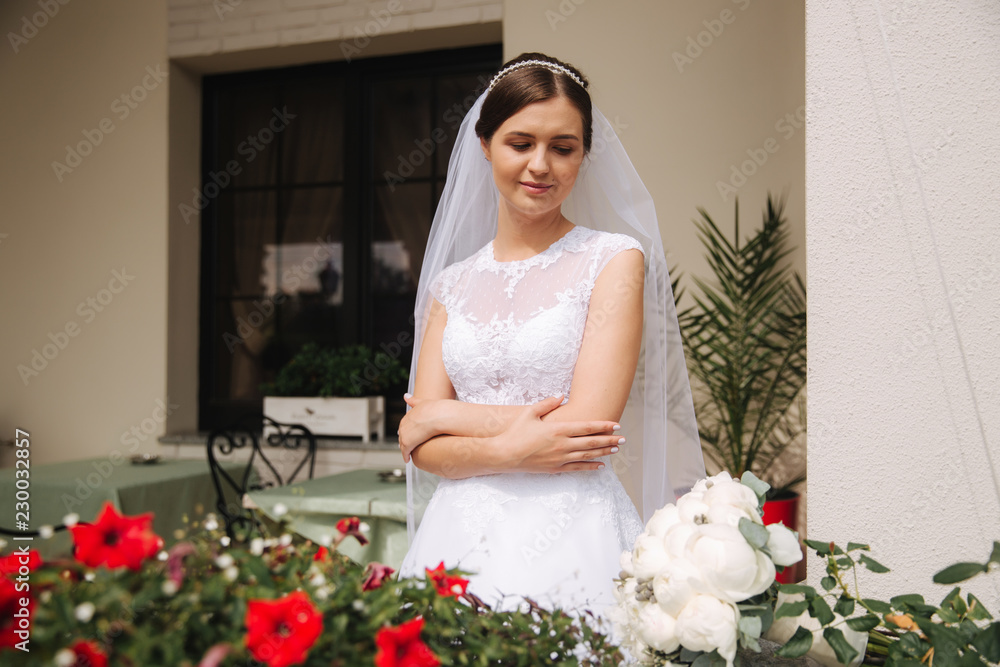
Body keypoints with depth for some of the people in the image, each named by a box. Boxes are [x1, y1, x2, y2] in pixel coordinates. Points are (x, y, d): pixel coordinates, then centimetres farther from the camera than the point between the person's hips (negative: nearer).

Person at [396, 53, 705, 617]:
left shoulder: (615, 259, -2)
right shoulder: (451, 284, 10)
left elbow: (588, 424, -11)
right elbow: (419, 445, 4)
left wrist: (445, 414, -2)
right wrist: (511, 452, -15)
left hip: (570, 538, -3)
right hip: (460, 540, 3)